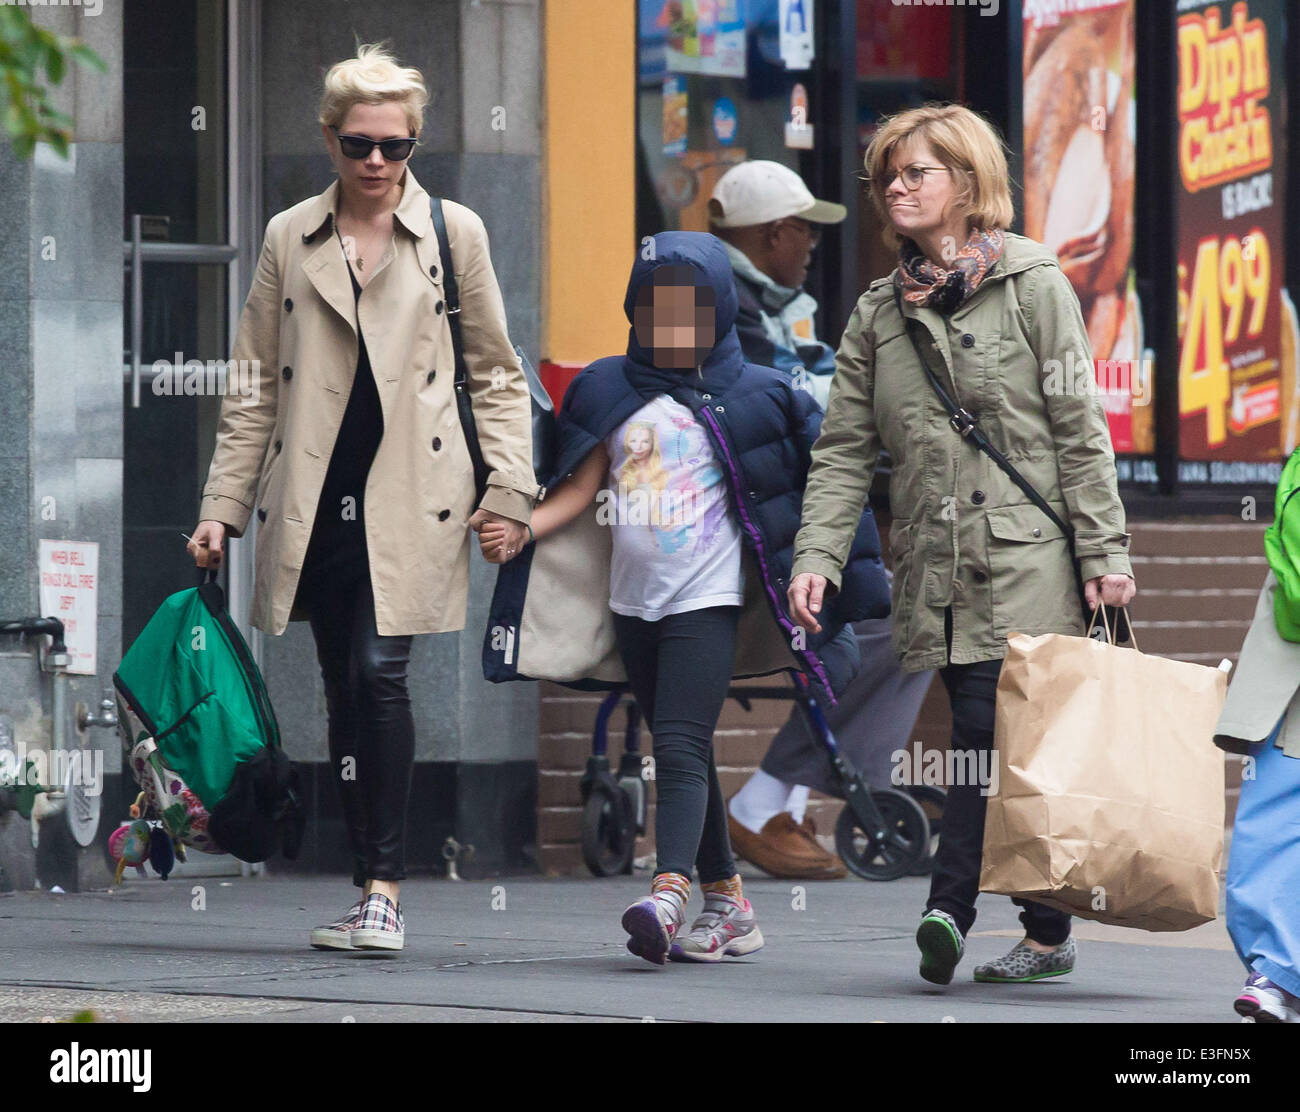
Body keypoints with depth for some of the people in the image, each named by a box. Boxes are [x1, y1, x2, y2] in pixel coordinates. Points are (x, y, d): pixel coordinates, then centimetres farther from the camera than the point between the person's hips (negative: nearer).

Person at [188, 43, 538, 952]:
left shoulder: (453, 234, 5)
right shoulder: (290, 240, 10)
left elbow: (496, 373, 9)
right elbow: (256, 386, 12)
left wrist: (511, 487, -2)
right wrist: (223, 505, 6)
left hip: (409, 501, -3)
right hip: (316, 501, 3)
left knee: (381, 674, -16)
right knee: (345, 691, 5)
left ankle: (386, 887, -14)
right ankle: (369, 894, 12)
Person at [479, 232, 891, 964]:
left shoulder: (749, 399, 1)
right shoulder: (613, 395, 11)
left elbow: (819, 477, 2)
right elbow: (580, 492, 11)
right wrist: (517, 532, -5)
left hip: (708, 599, -5)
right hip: (634, 598, 5)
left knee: (681, 745, -19)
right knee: (680, 753, 10)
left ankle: (669, 896, -32)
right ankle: (728, 903, 18)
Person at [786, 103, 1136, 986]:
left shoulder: (1032, 285, 2)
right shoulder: (880, 312, 14)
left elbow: (1081, 429, 0)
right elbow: (844, 449, 11)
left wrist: (1106, 551, -5)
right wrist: (817, 557, -2)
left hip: (1024, 558, -4)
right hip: (934, 568, 4)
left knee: (990, 729, -14)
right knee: (1014, 752, 2)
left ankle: (950, 907, -14)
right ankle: (1048, 932, 4)